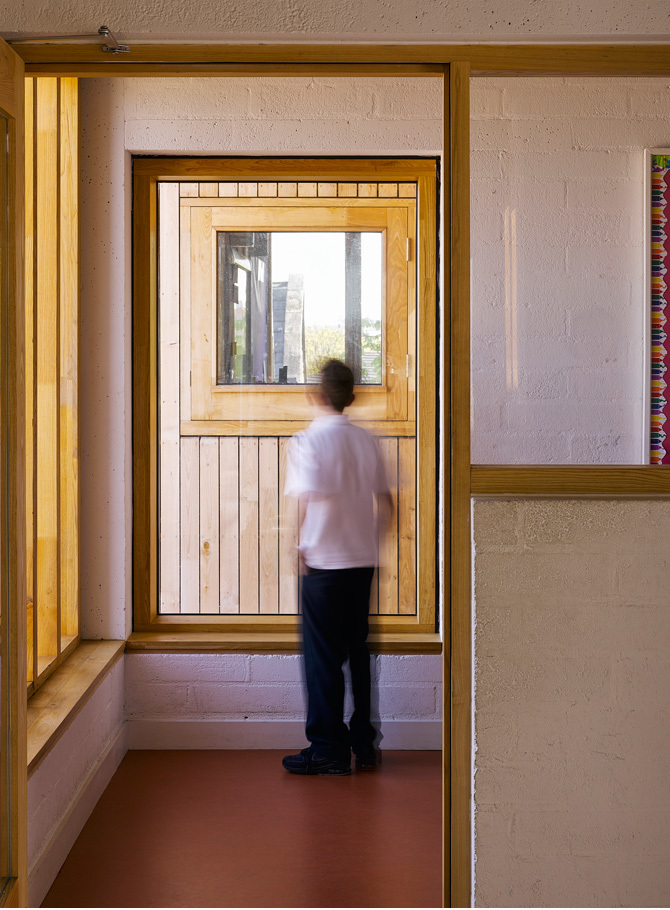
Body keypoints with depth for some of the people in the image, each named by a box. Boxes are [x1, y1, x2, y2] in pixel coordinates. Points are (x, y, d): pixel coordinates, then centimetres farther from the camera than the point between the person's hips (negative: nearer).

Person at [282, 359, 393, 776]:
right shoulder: (367, 441, 6)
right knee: (358, 651, 14)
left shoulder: (308, 441, -11)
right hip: (363, 559, 6)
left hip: (324, 562, -6)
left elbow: (311, 500, -21)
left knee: (323, 657, 2)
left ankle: (329, 750, 7)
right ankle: (365, 745, 20)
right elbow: (385, 501, 11)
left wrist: (302, 548, -9)